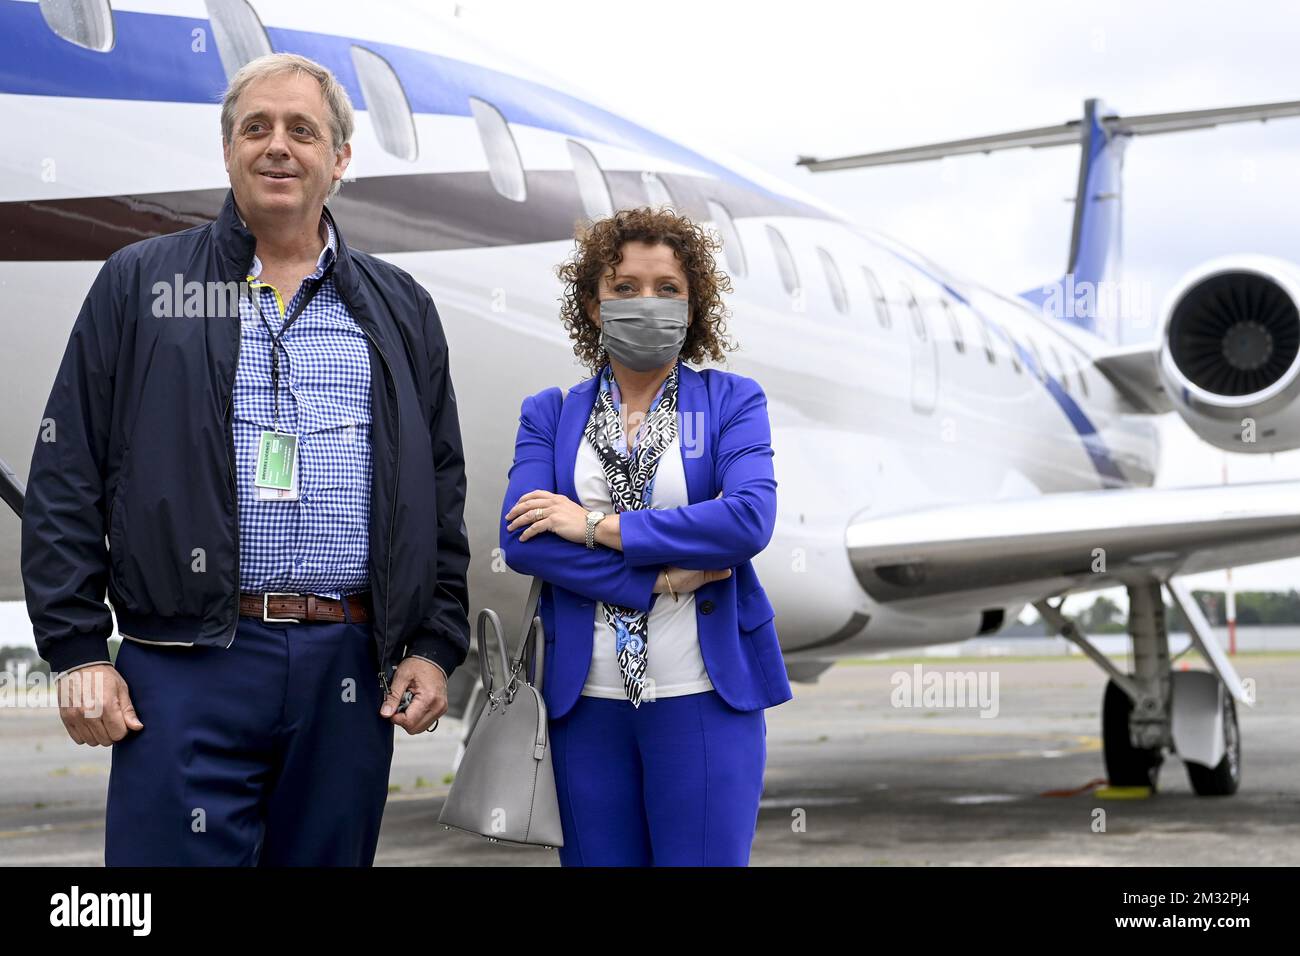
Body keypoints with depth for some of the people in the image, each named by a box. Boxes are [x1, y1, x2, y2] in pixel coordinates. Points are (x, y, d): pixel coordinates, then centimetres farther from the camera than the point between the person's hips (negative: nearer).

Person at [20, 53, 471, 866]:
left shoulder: (400, 310, 15)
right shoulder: (140, 285, 7)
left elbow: (442, 495, 15)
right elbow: (66, 483, 3)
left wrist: (437, 644, 6)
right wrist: (77, 649, -4)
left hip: (353, 672, 3)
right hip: (187, 664, -2)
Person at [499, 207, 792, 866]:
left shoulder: (732, 401, 5)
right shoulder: (550, 414, 10)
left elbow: (751, 519, -12)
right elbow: (518, 539, -5)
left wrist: (597, 525, -12)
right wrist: (660, 579, -13)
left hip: (703, 698, -2)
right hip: (585, 701, 2)